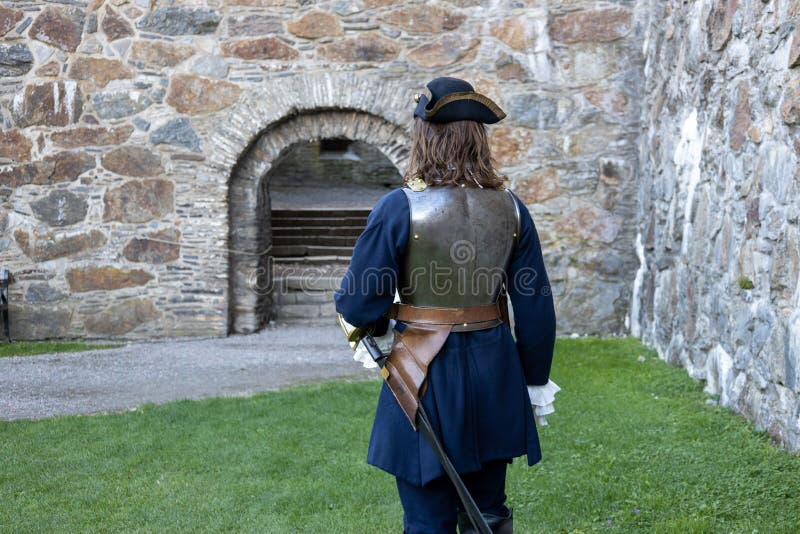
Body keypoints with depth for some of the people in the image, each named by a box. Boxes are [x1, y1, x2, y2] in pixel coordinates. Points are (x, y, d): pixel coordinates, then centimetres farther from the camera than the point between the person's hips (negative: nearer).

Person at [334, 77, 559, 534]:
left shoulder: (400, 207, -13)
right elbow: (536, 308, 2)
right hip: (493, 372, 4)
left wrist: (386, 326, 12)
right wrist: (537, 382, 14)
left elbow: (358, 304, -10)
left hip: (426, 376, -4)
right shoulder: (510, 207, -2)